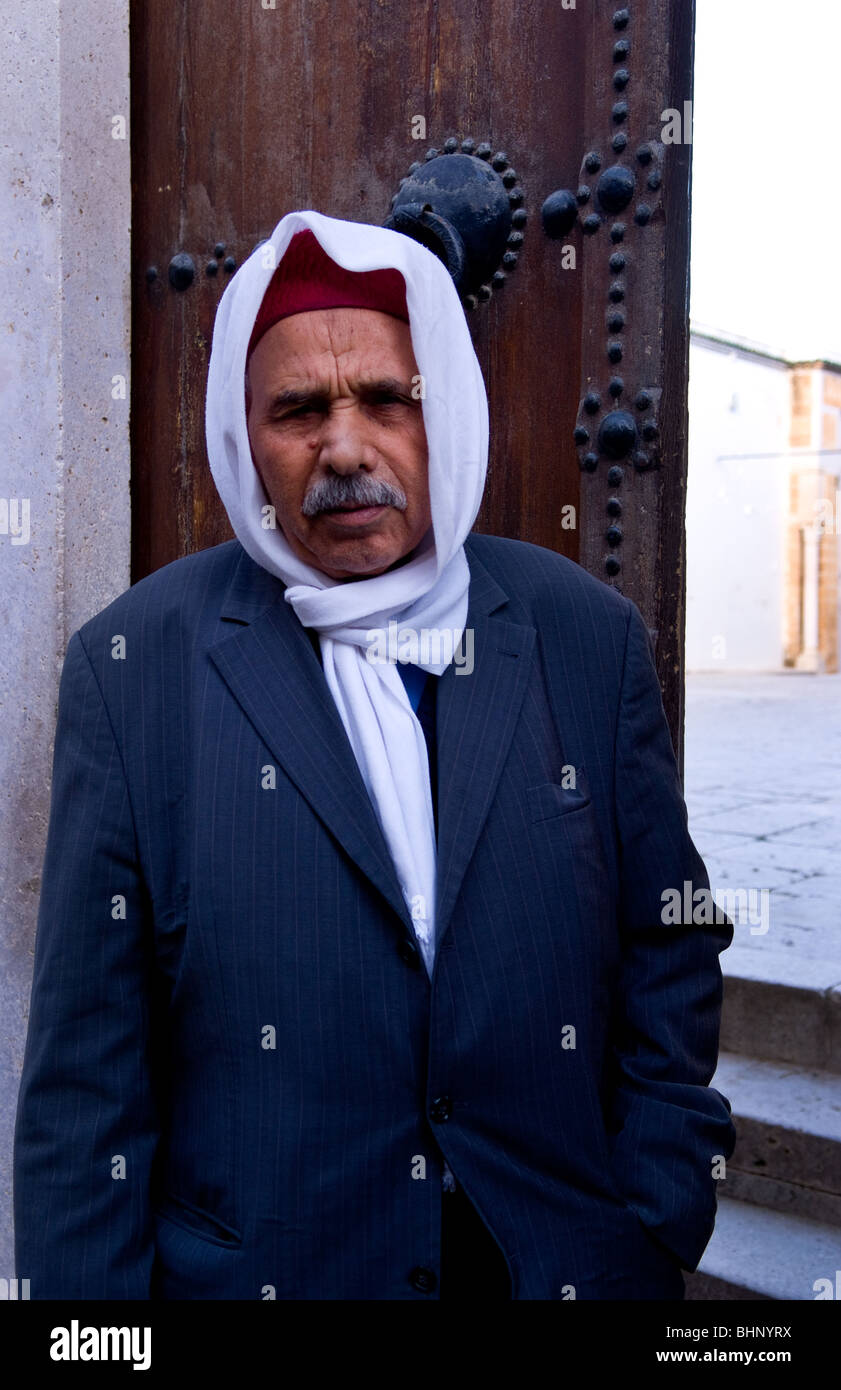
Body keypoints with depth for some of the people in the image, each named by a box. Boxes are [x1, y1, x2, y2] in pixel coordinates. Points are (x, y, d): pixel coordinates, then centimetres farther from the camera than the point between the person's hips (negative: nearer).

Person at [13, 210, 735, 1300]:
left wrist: (654, 1243, -3)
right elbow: (86, 1056, -8)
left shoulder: (591, 637, -4)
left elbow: (671, 956, 1)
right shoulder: (134, 661, -9)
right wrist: (86, 1294, -8)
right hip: (249, 1263, -1)